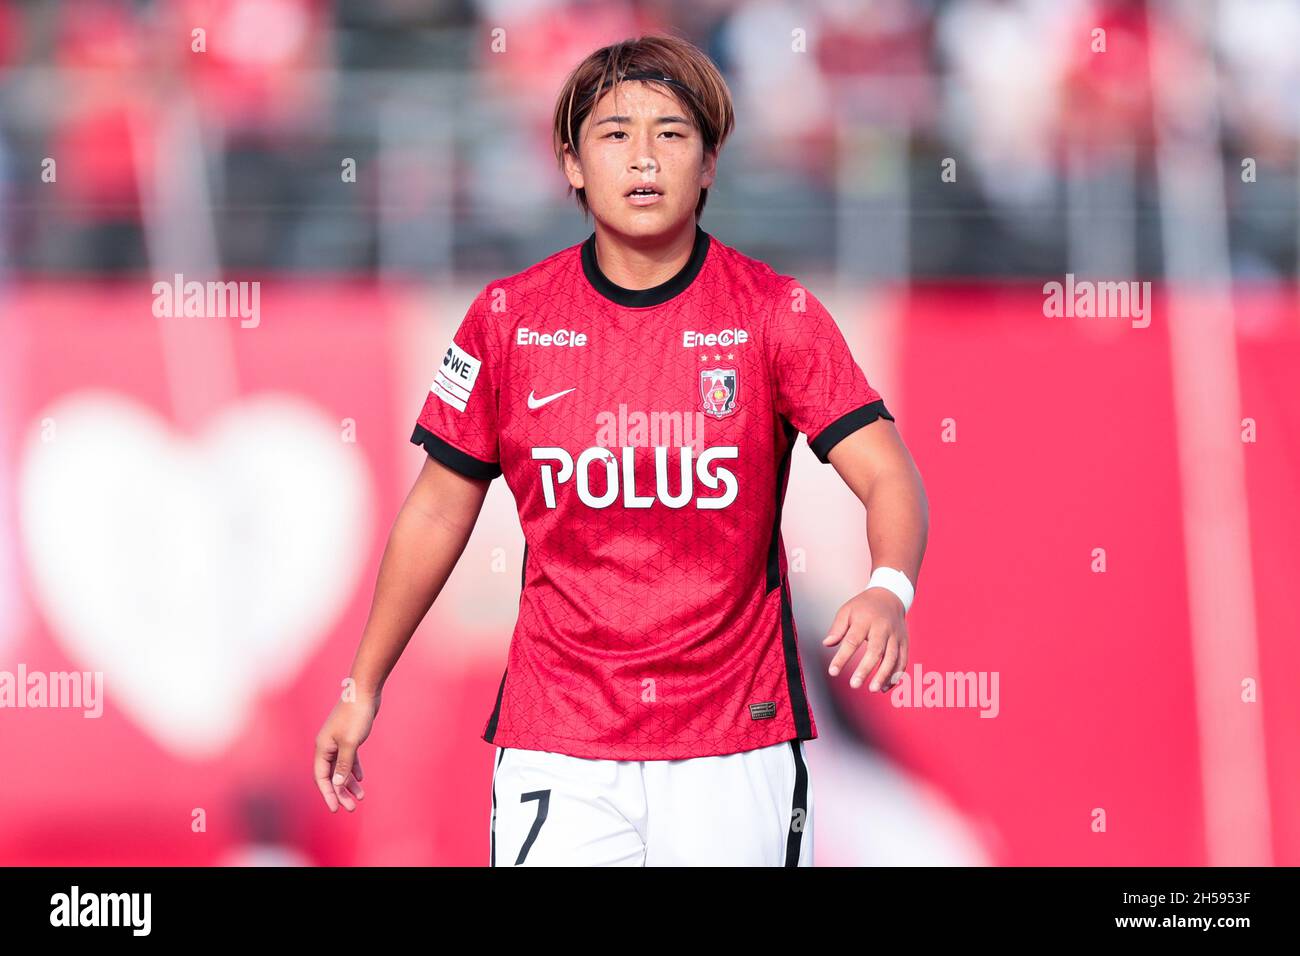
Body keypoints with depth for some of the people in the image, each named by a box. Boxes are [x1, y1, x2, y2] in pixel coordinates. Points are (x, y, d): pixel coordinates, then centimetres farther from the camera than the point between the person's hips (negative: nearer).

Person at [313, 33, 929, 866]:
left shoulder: (776, 313, -3)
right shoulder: (509, 318, 2)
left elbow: (887, 472, -11)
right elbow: (440, 508, 11)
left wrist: (890, 589, -33)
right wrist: (365, 686, 14)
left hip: (736, 742, 0)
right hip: (556, 749, 1)